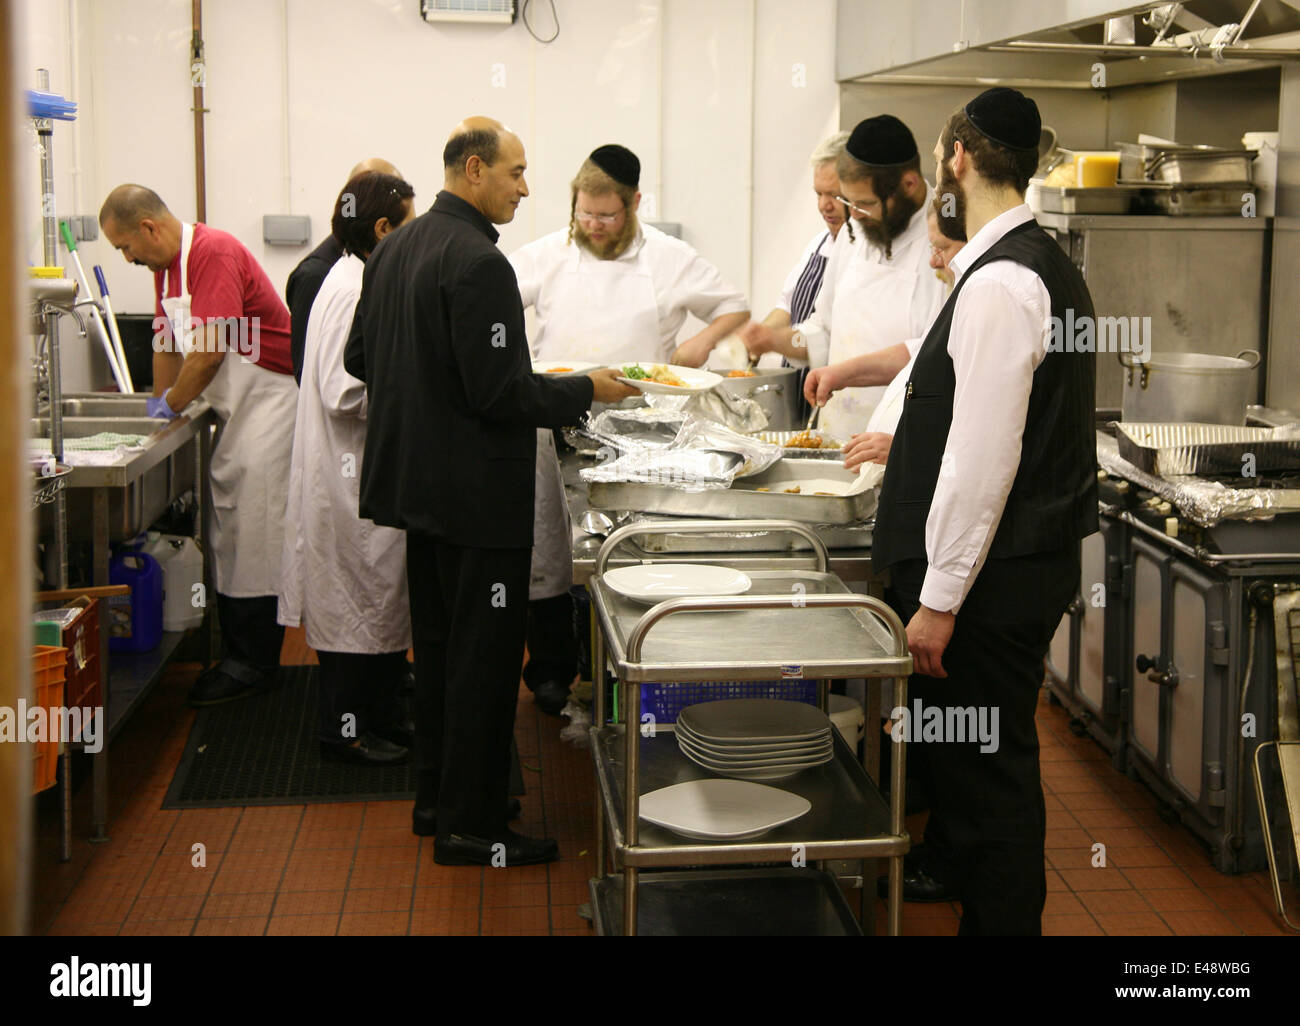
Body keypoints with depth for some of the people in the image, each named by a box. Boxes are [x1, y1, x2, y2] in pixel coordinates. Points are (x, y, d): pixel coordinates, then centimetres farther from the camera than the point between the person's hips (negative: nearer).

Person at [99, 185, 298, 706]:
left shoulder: (214, 252, -20)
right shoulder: (166, 265, 10)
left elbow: (210, 352, -23)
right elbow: (167, 341, 19)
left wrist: (170, 405, -9)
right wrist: (158, 408, 14)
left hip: (270, 403, -10)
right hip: (235, 409, 10)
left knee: (255, 537, -7)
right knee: (227, 537, 10)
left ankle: (255, 662, 0)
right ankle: (236, 654, 17)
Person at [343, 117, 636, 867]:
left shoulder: (396, 248, 8)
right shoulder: (479, 262, -21)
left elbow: (361, 357, 15)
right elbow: (498, 392, -23)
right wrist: (587, 391, -11)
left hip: (418, 480, 9)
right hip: (477, 491, -9)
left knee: (439, 644, 19)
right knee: (484, 656, 1)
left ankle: (436, 795, 30)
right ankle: (470, 825, 9)